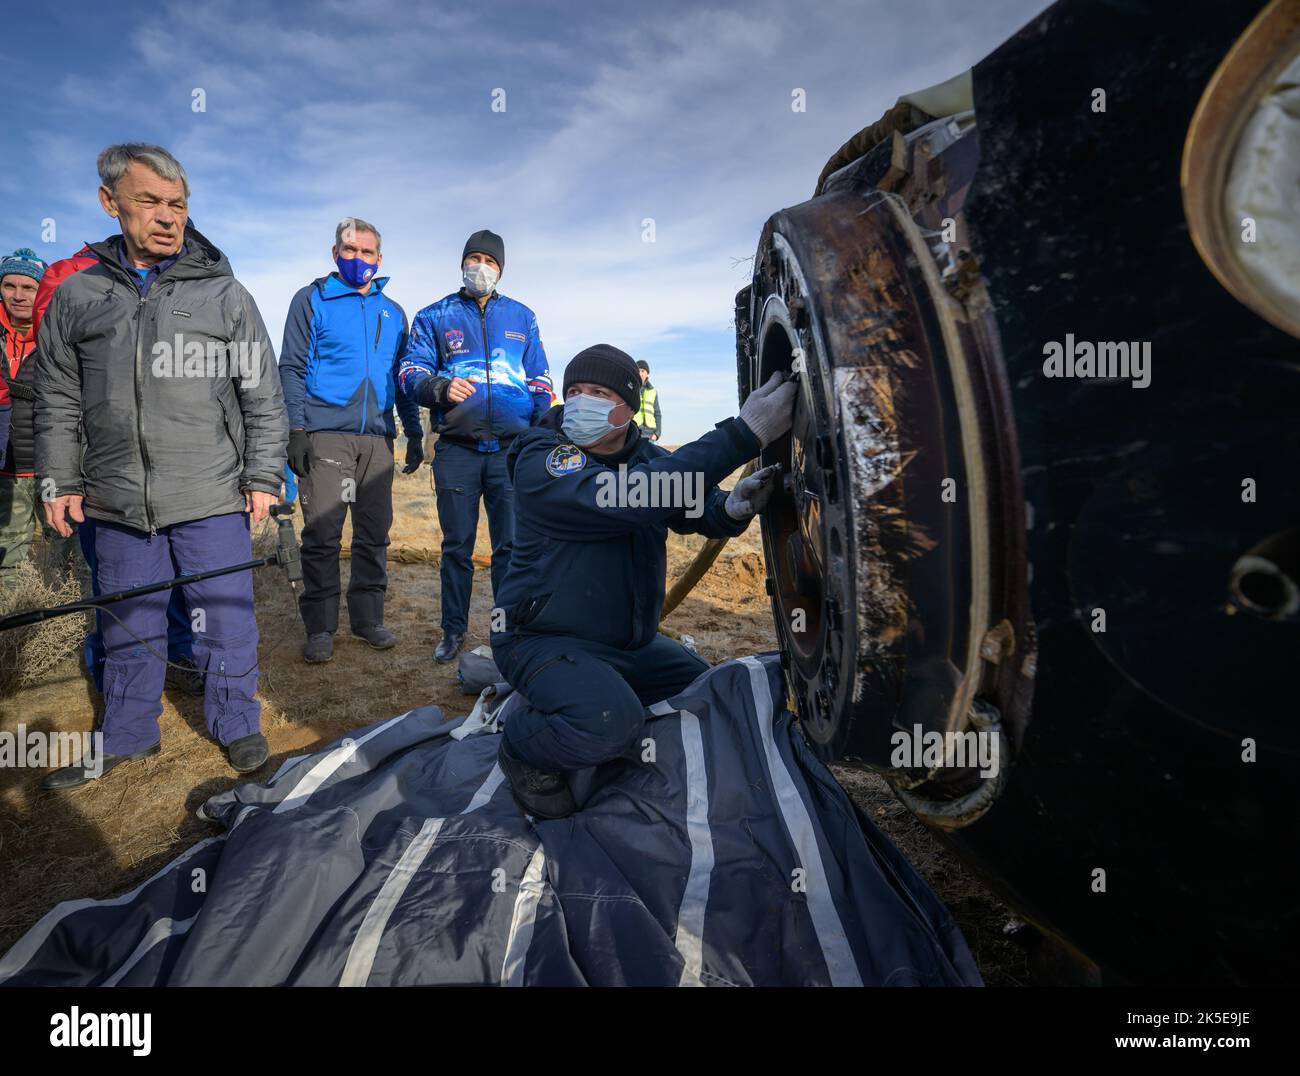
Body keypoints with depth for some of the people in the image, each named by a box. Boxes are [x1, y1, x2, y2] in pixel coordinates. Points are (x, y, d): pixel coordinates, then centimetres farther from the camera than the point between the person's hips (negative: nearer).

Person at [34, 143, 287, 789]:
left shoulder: (224, 294, 3)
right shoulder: (76, 296, 10)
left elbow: (263, 396, 2)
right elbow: (58, 402, 14)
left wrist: (263, 477, -3)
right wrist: (59, 482, 8)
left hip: (213, 499, -2)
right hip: (117, 504, 3)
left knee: (226, 619, 4)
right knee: (129, 627, 14)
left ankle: (236, 725, 23)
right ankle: (127, 736, 31)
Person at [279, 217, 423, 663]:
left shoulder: (393, 313, 18)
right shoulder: (311, 300, 7)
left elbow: (403, 378, 21)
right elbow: (292, 368, 1)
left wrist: (415, 433, 14)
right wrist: (296, 430, -9)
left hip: (377, 438, 4)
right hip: (325, 436, -4)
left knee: (374, 533, 6)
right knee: (322, 535, -5)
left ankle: (368, 618, 17)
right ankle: (319, 627, 5)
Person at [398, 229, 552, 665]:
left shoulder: (522, 317, 16)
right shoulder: (434, 316, 12)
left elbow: (539, 380, 16)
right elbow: (411, 372, 5)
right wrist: (441, 388, -18)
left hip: (512, 448, 1)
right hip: (456, 449, 0)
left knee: (512, 545, 1)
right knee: (457, 545, 6)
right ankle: (453, 630, 19)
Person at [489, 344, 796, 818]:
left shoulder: (647, 455, 4)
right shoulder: (540, 461, -20)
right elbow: (624, 495, -36)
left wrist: (732, 507, -27)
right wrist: (745, 433, -41)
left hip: (632, 641, 8)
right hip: (544, 639, -7)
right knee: (609, 722, -33)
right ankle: (523, 748, -1)